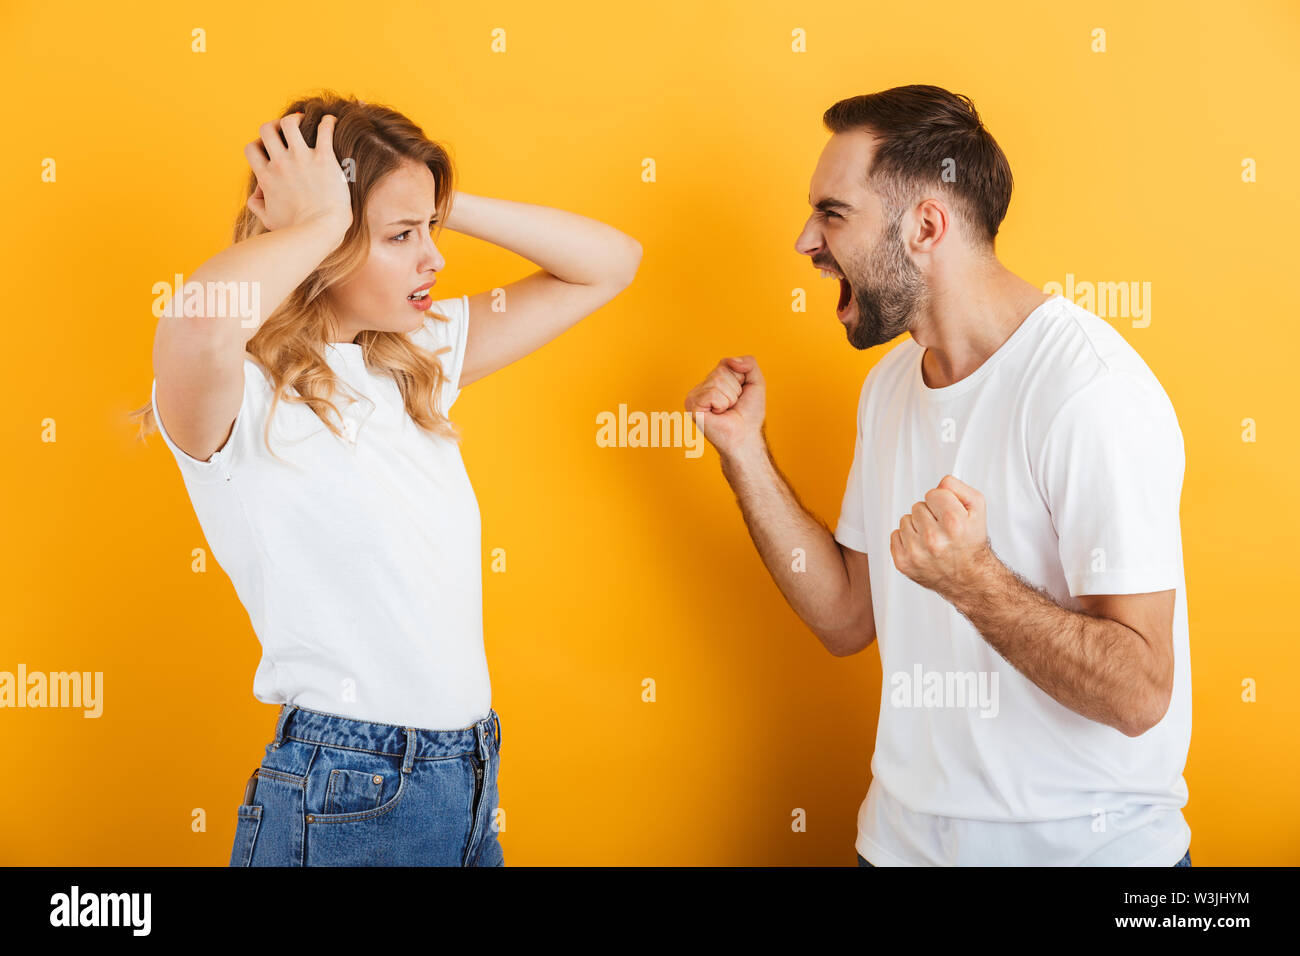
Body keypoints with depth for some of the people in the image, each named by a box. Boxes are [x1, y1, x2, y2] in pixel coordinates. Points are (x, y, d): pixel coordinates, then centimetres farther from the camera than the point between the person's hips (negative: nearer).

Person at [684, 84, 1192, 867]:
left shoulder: (1092, 391, -22)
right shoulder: (891, 384, 4)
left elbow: (1138, 694, -23)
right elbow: (847, 618, 6)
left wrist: (970, 579, -35)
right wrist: (744, 452, 0)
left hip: (1081, 842, -7)